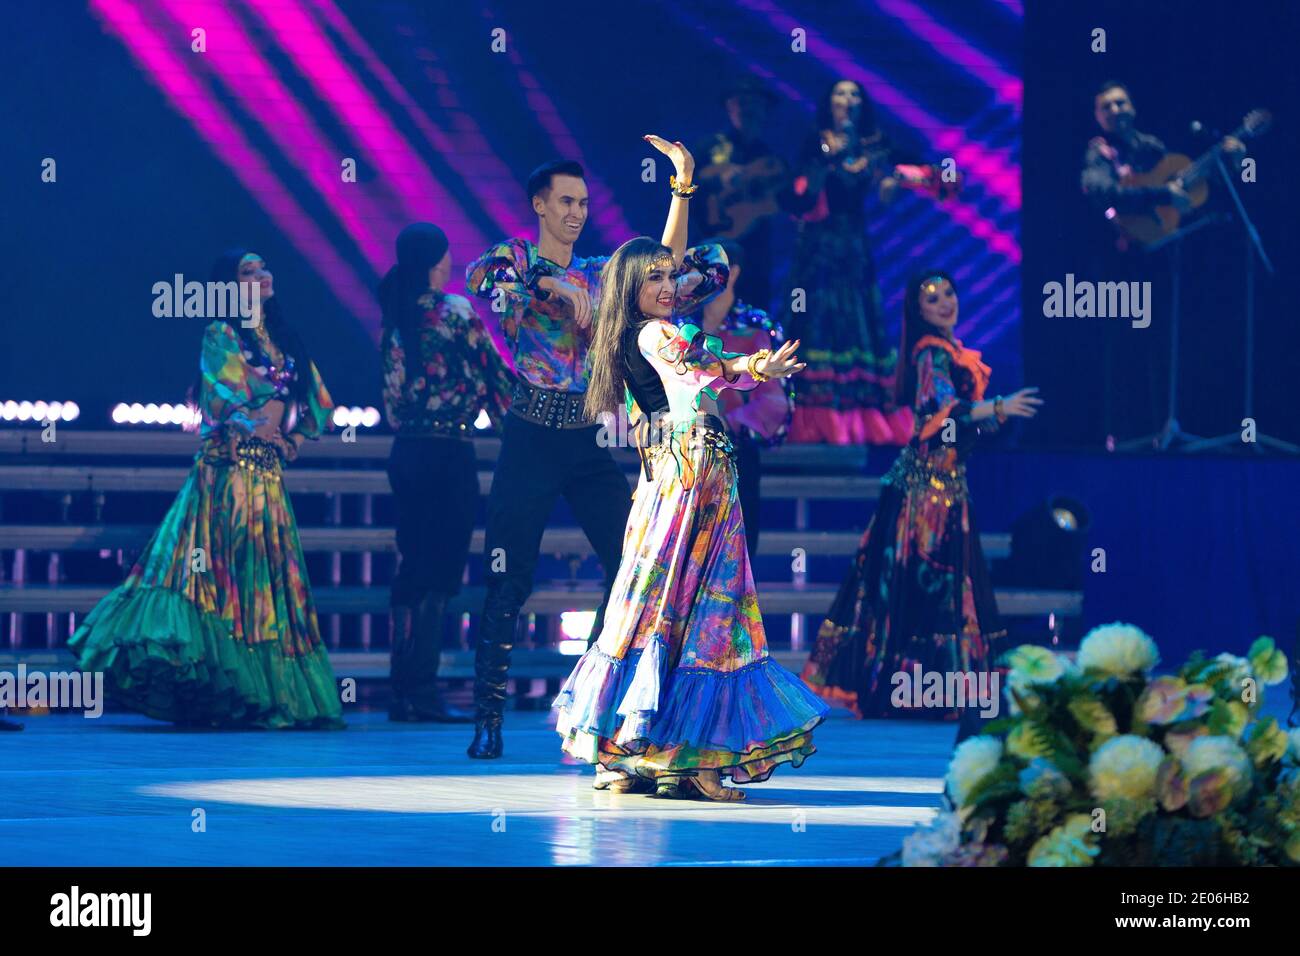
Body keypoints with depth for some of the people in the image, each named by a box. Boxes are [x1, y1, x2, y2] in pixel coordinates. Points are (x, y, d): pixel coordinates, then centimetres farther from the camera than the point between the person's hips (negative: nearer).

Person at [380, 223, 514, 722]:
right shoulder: (455, 311, -10)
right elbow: (492, 373, -6)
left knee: (412, 571, 11)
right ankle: (423, 693, -6)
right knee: (439, 575, -4)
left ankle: (402, 691, 12)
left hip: (405, 452, 7)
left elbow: (393, 388, 13)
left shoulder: (394, 317, 9)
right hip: (449, 453, -7)